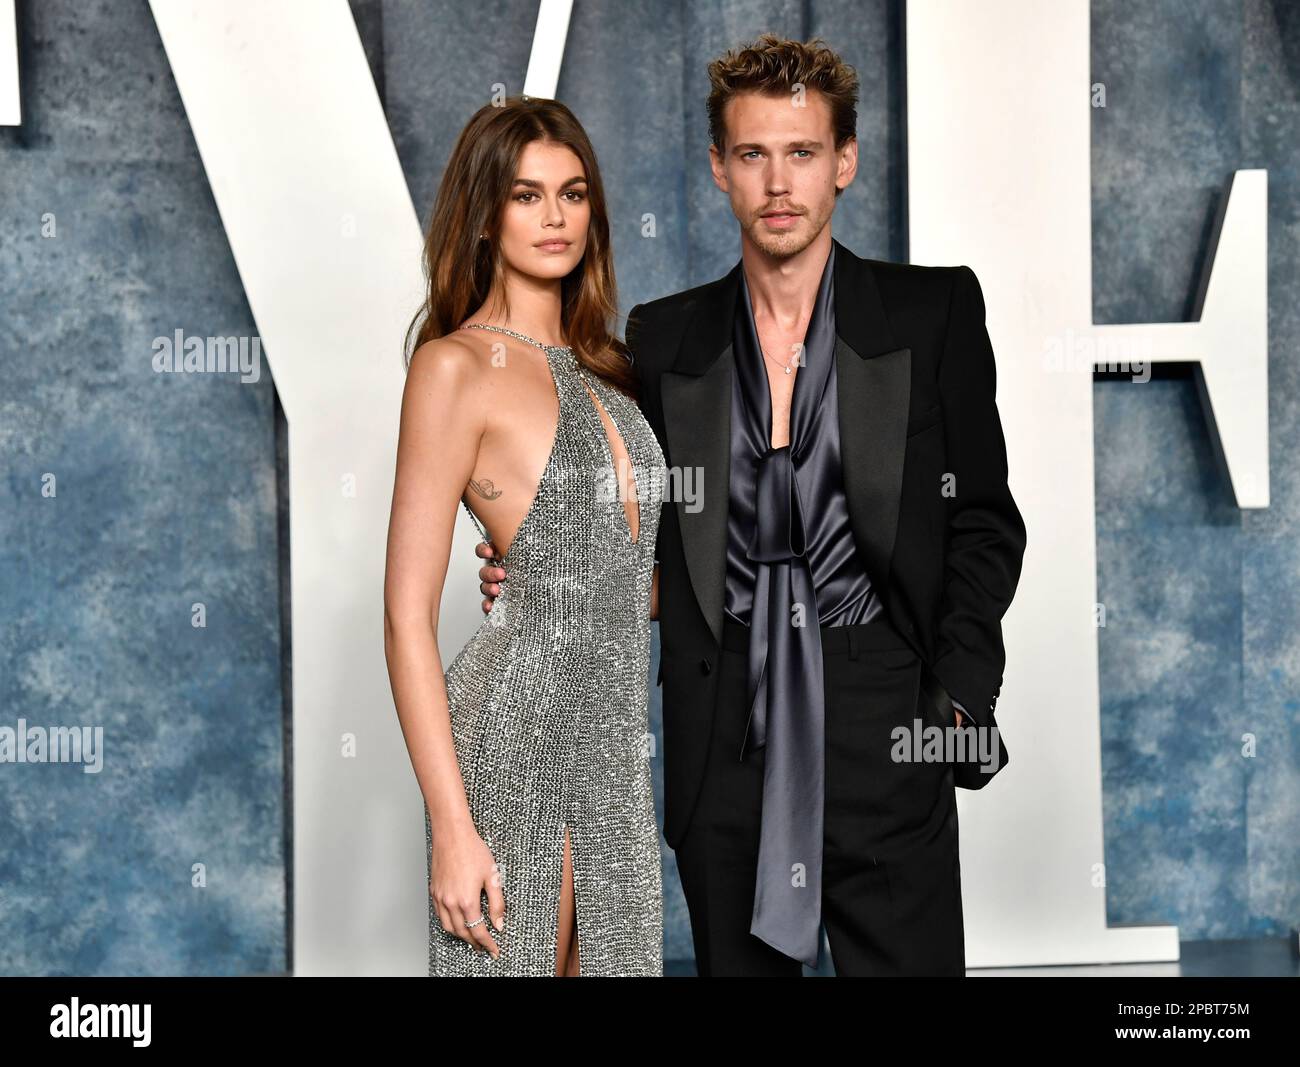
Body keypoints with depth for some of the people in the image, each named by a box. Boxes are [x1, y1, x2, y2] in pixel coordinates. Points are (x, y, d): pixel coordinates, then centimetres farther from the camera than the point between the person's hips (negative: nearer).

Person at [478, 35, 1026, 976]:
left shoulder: (933, 314, 2)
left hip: (884, 744, -2)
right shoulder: (666, 337, 8)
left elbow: (983, 523, 3)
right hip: (726, 753, 2)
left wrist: (960, 703, -8)